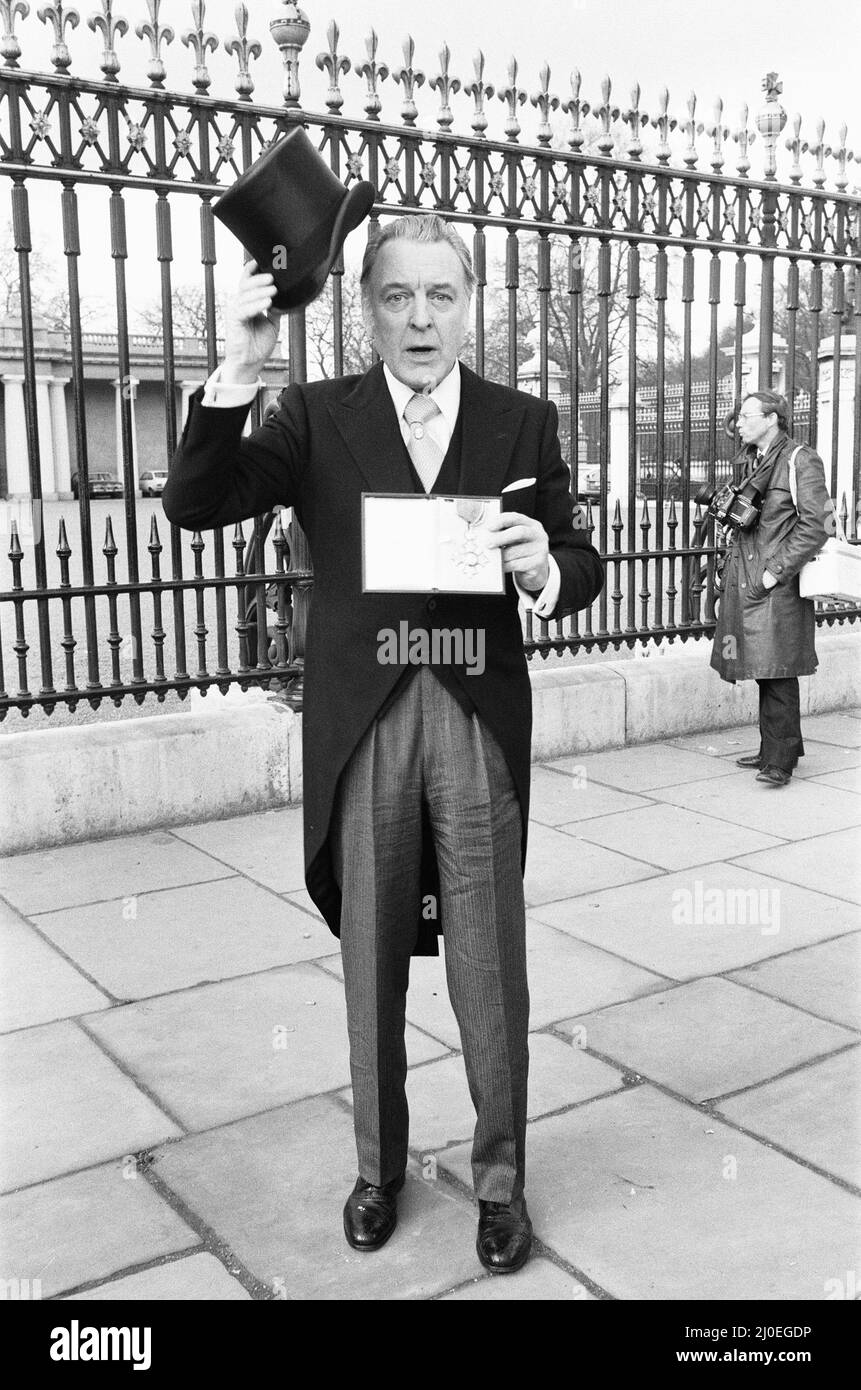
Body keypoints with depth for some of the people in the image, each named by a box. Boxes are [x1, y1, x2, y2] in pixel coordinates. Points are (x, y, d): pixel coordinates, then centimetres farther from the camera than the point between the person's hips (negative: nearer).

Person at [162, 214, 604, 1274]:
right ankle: (379, 1167, 34)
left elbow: (581, 569, 6)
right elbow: (195, 505, -8)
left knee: (489, 967, 7)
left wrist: (543, 568, -18)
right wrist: (237, 373, -21)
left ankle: (500, 1179, 27)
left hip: (479, 722, 0)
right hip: (362, 725, 0)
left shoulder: (523, 421, 6)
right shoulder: (317, 416, 3)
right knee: (372, 966, 13)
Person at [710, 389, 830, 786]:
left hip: (778, 587, -8)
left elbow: (816, 527, -14)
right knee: (764, 673, 13)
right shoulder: (752, 463, 17)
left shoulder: (800, 460, -8)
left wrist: (776, 571, -16)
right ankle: (774, 748, 23)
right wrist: (732, 566, 15)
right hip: (746, 582, 8)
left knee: (778, 674, -7)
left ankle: (780, 760, -1)